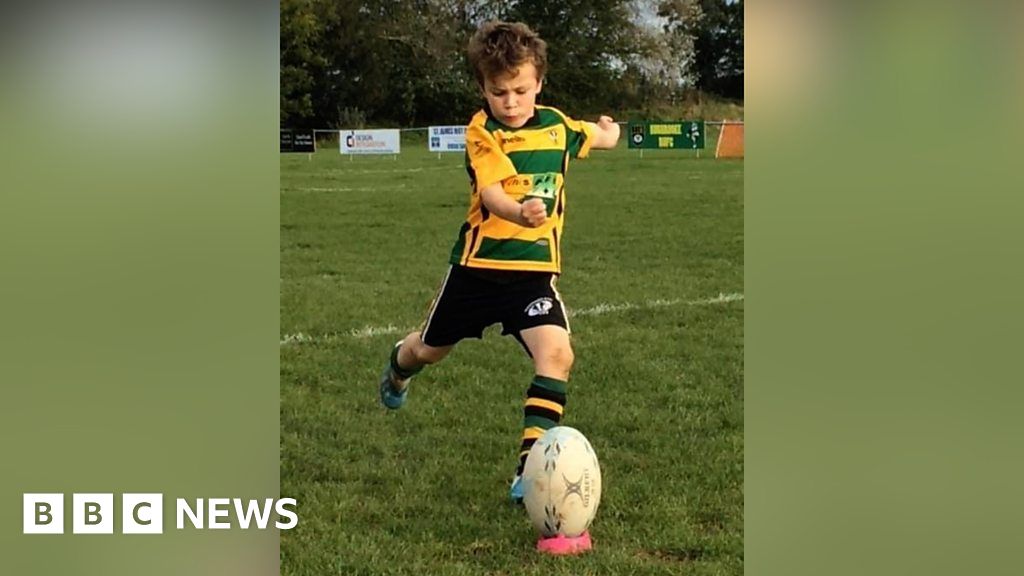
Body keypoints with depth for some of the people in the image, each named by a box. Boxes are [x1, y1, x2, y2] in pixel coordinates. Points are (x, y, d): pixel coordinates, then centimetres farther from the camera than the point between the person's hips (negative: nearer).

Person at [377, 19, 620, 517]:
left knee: (556, 352, -23)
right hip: (479, 263, -2)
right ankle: (399, 366, 59)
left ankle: (531, 463, -19)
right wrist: (520, 212, -50)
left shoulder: (556, 125, -1)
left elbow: (598, 137, 27)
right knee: (431, 349, 21)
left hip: (535, 269, 2)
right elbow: (492, 195, -35)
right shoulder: (482, 132, -16)